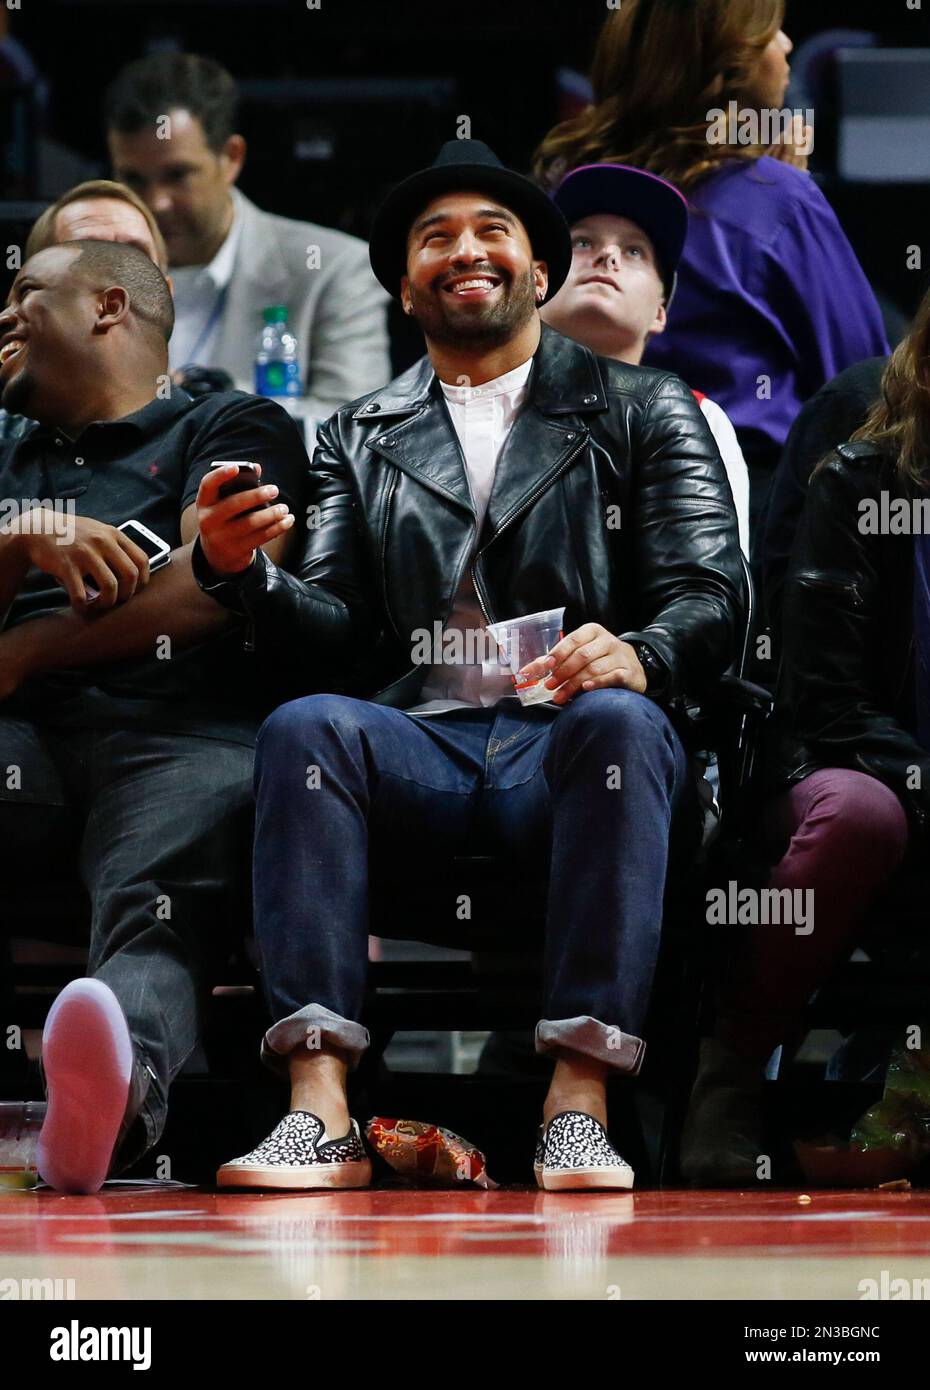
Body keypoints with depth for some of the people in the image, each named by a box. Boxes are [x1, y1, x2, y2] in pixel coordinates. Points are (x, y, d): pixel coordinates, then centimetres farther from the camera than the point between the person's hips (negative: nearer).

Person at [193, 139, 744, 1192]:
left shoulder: (642, 412, 17)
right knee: (304, 728, -30)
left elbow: (710, 593, 5)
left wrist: (637, 657, -19)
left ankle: (578, 1109, -42)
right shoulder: (360, 440, 24)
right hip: (423, 742, 2)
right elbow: (338, 622, 11)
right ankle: (320, 1116, -42)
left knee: (619, 721, -35)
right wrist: (246, 573, -12)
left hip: (571, 748, -1)